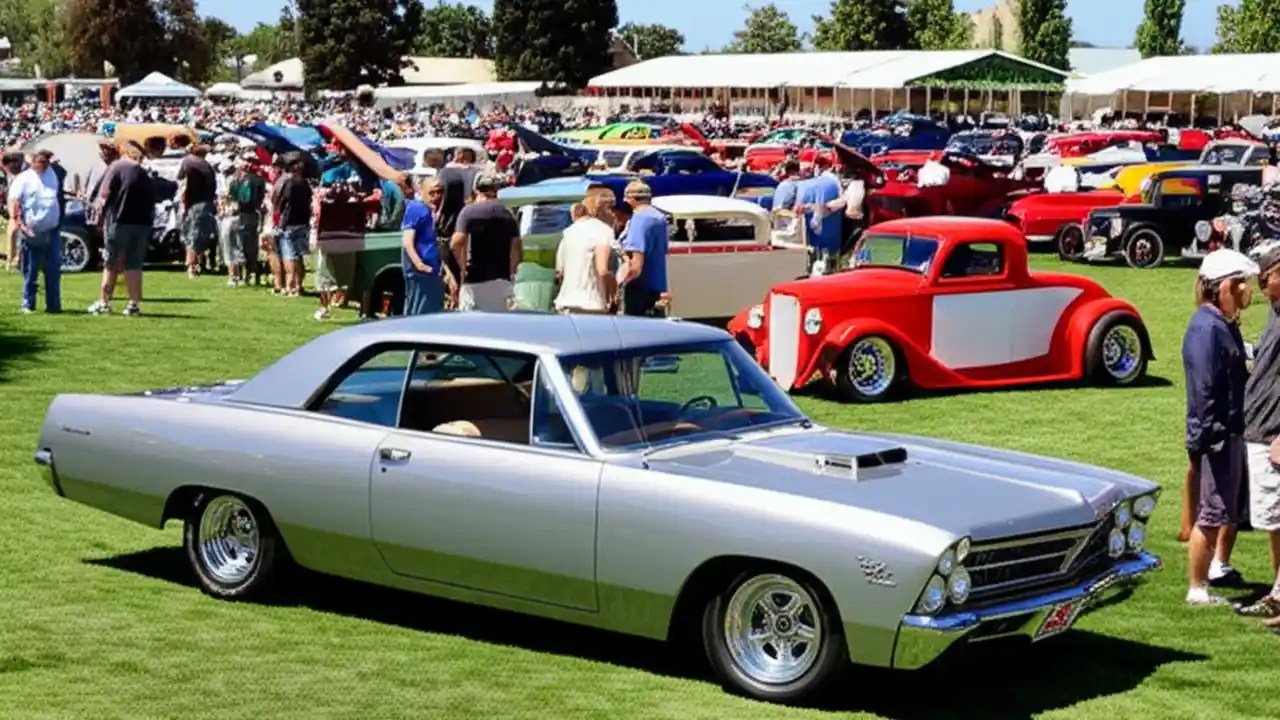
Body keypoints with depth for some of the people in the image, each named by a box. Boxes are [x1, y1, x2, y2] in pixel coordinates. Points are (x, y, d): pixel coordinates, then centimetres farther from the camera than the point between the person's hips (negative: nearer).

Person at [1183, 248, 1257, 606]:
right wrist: (1211, 437, -24)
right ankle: (1197, 590, 5)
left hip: (1234, 432, 10)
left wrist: (1239, 432, 15)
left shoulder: (1227, 325, 12)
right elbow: (1205, 390, -23)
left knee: (1235, 506, 23)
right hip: (1217, 436, -10)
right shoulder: (1206, 328, -19)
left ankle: (1220, 565, 41)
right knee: (1212, 515, -3)